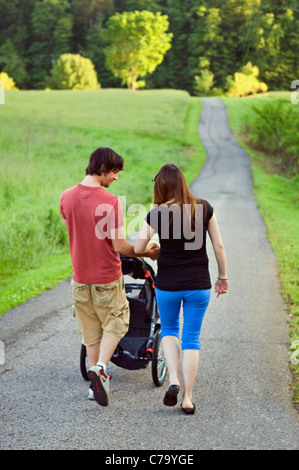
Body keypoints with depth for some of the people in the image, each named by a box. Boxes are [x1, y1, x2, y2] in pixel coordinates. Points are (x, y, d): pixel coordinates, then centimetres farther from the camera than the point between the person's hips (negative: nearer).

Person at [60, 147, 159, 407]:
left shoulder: (66, 197, -2)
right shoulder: (110, 202, -19)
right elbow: (118, 245, -18)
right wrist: (147, 252, -3)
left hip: (80, 278, 5)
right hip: (107, 278, -5)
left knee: (91, 332, 16)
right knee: (114, 325, 12)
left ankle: (96, 383, 21)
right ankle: (99, 367, -9)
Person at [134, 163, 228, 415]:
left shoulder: (157, 214, -11)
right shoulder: (204, 208, -5)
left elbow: (136, 249, -8)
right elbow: (219, 246, -1)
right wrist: (223, 277, 11)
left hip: (167, 285, -1)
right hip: (199, 285, 1)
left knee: (169, 330, 23)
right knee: (192, 339, 11)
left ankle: (173, 379, 5)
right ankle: (187, 398, 12)